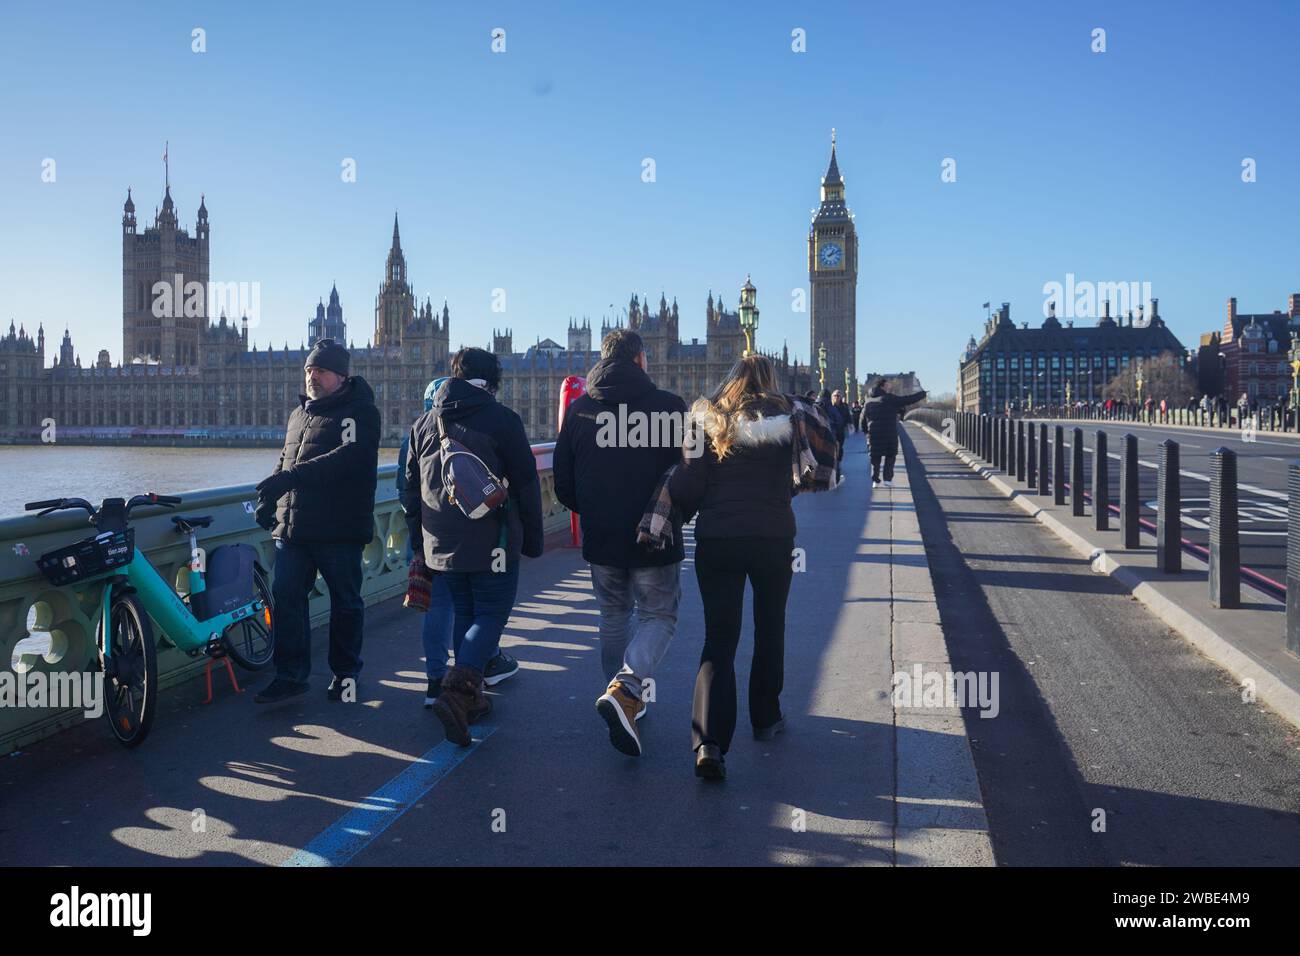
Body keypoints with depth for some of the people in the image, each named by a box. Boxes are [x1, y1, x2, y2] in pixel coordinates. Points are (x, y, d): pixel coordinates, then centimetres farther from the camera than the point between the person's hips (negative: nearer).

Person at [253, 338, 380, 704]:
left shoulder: (359, 412, -7)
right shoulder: (299, 413, 18)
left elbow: (347, 458, -24)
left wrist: (290, 477, -30)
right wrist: (269, 496, 13)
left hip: (340, 528, -6)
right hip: (292, 526, 7)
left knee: (345, 602, 6)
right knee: (286, 597, 3)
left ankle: (345, 673, 20)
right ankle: (290, 674, 13)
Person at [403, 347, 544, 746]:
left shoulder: (423, 423, 11)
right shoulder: (502, 420, -7)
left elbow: (411, 487, 16)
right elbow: (526, 485, -6)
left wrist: (418, 539, 23)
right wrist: (532, 538, 4)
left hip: (441, 545, 5)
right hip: (492, 545, -5)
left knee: (464, 615, 17)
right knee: (491, 615, 1)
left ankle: (470, 697, 20)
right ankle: (457, 691, -17)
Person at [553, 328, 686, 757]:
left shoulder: (579, 410, 1)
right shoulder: (668, 406, -10)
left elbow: (563, 484, 4)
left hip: (600, 540, 4)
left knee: (614, 617, 19)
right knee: (658, 616, 8)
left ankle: (624, 700, 26)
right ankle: (625, 689, -14)